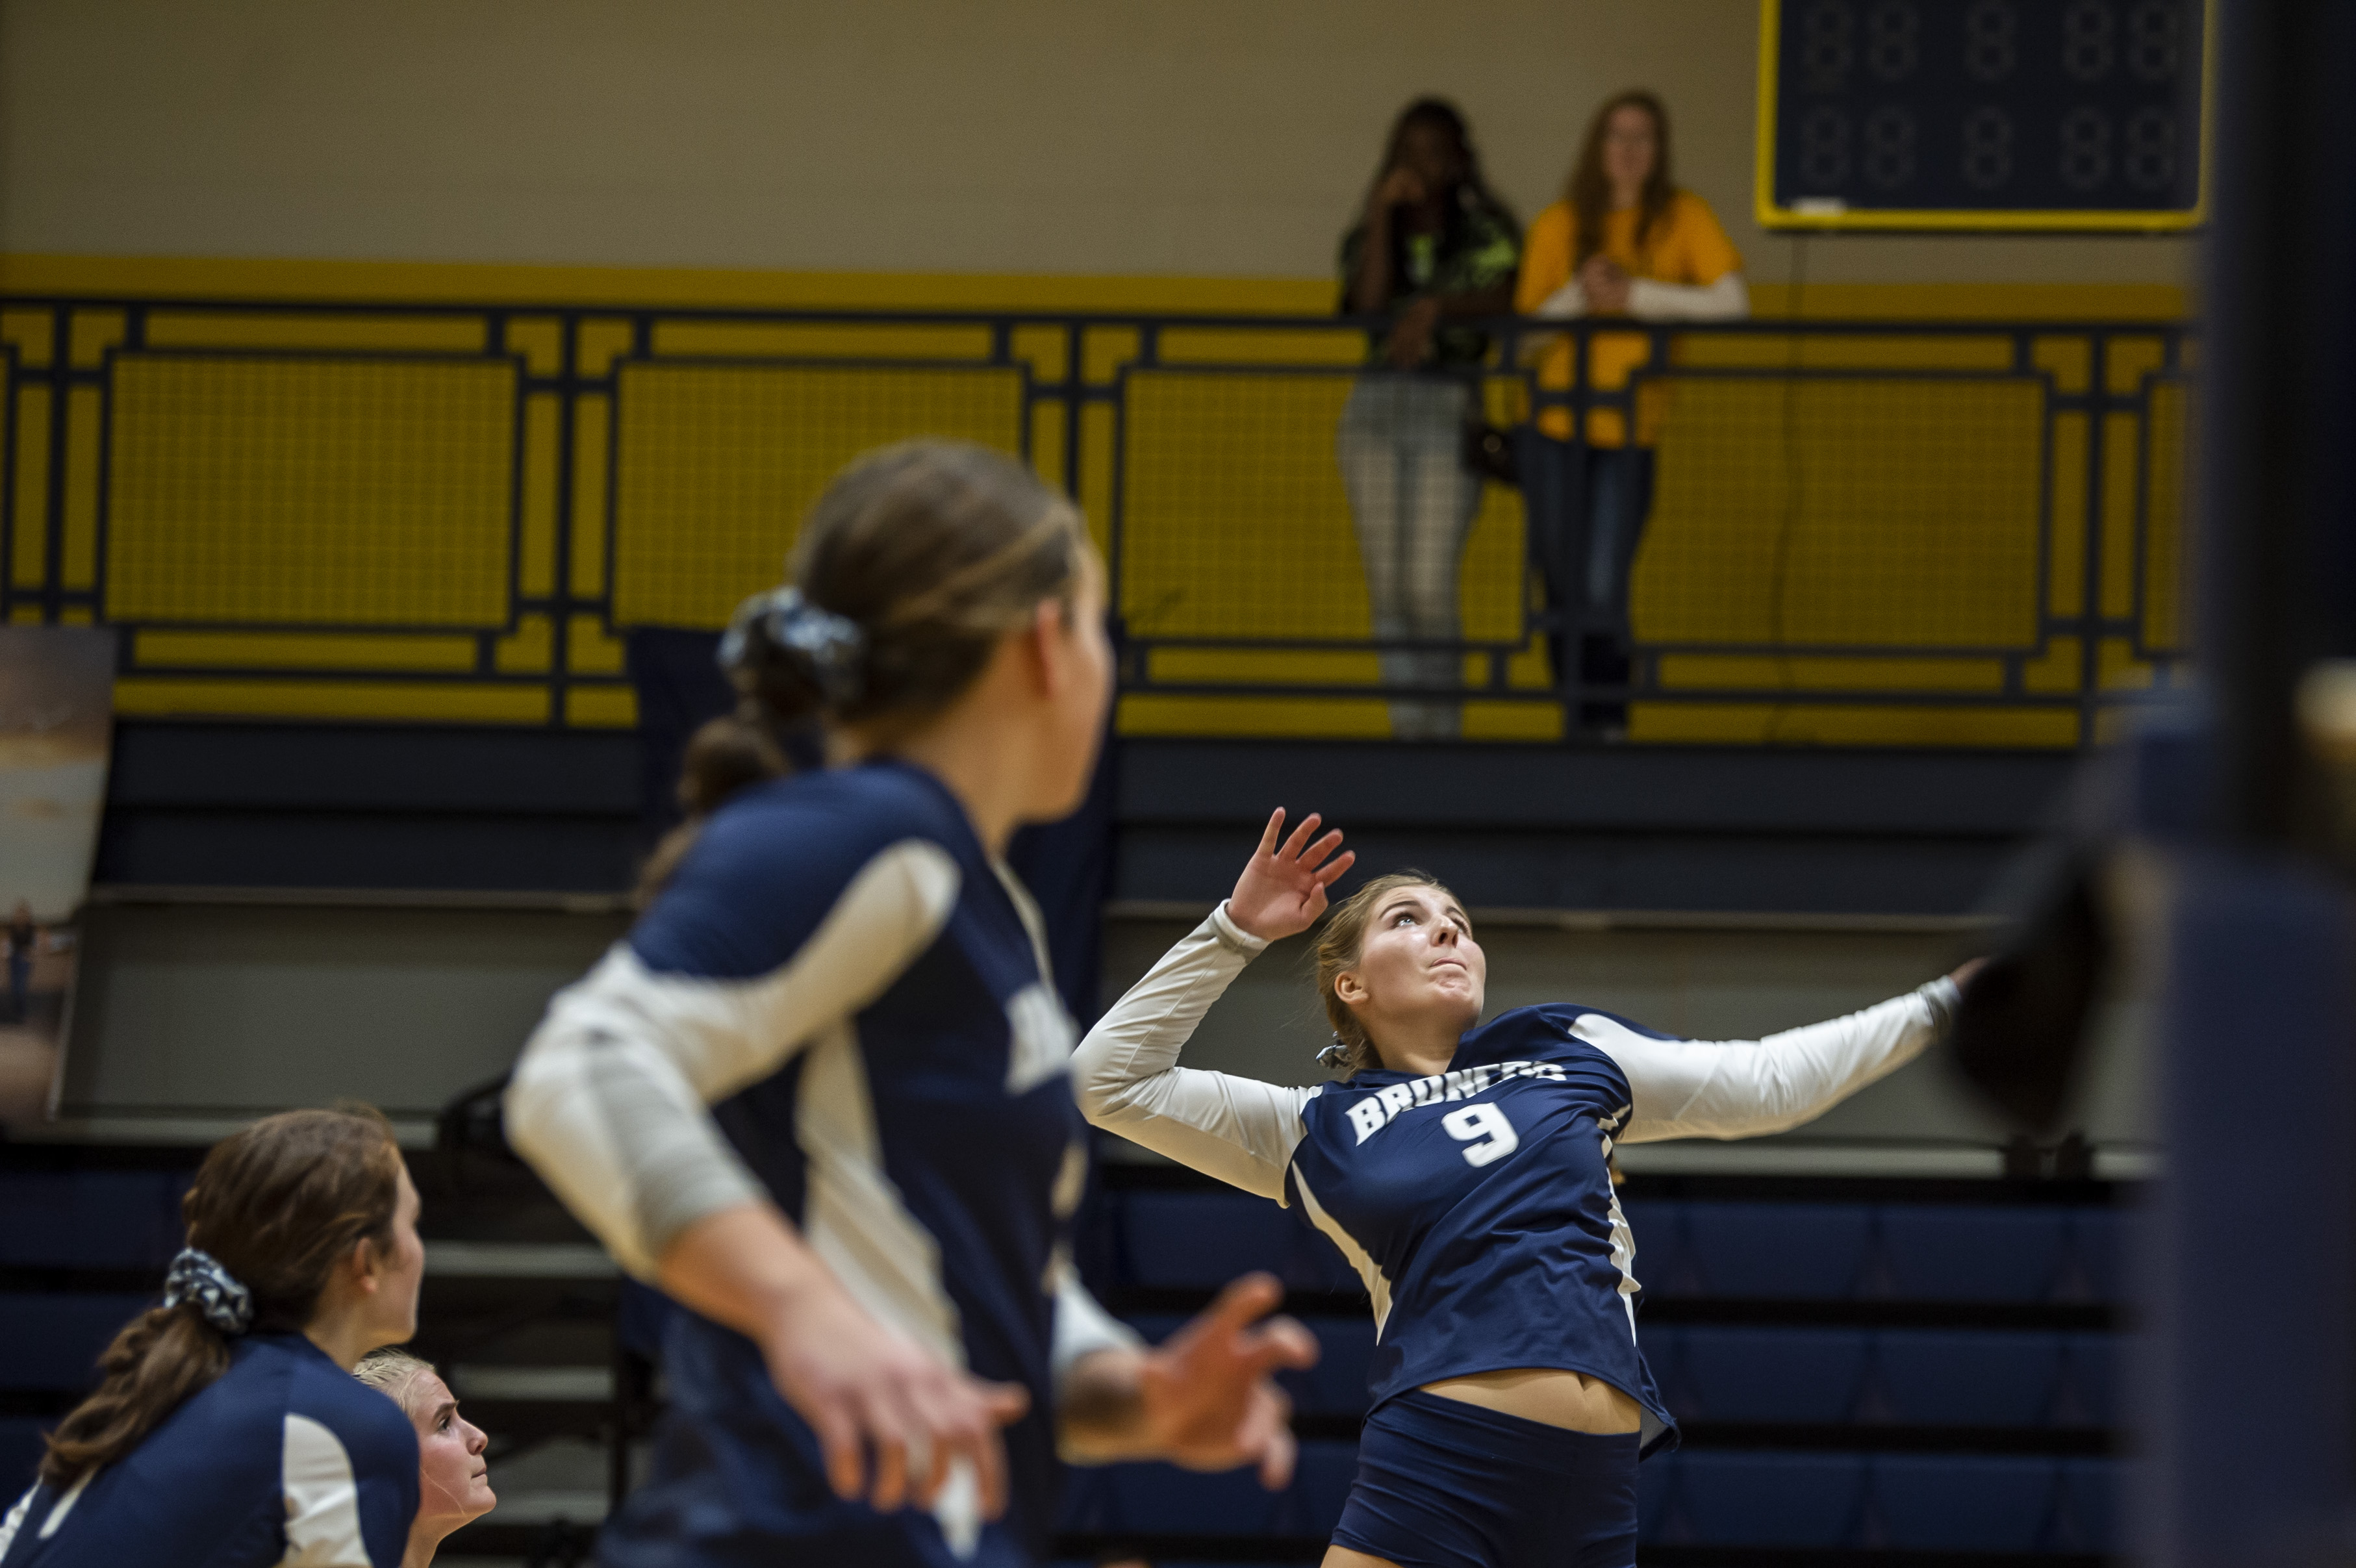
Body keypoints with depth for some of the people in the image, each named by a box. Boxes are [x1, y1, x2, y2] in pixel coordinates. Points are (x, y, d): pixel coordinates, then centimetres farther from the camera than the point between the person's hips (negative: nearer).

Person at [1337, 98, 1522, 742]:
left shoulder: (1488, 231, 5)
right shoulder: (1371, 235, 14)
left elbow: (1501, 297, -12)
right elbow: (1368, 302, -3)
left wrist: (1434, 306, -26)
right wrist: (1382, 217, -6)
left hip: (1450, 408, -4)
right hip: (1375, 408, 4)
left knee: (1429, 586, -13)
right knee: (1387, 586, 2)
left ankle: (1444, 726, -3)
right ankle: (1406, 727, 6)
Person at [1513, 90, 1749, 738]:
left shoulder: (1683, 217, 0)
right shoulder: (1556, 226, 3)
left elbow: (1731, 305, -11)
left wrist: (1636, 295, -14)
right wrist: (1578, 296, -15)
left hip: (1629, 435, -2)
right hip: (1553, 429, 2)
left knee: (1603, 592, -12)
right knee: (1563, 589, 6)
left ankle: (1609, 724, 0)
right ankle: (1576, 723, 18)